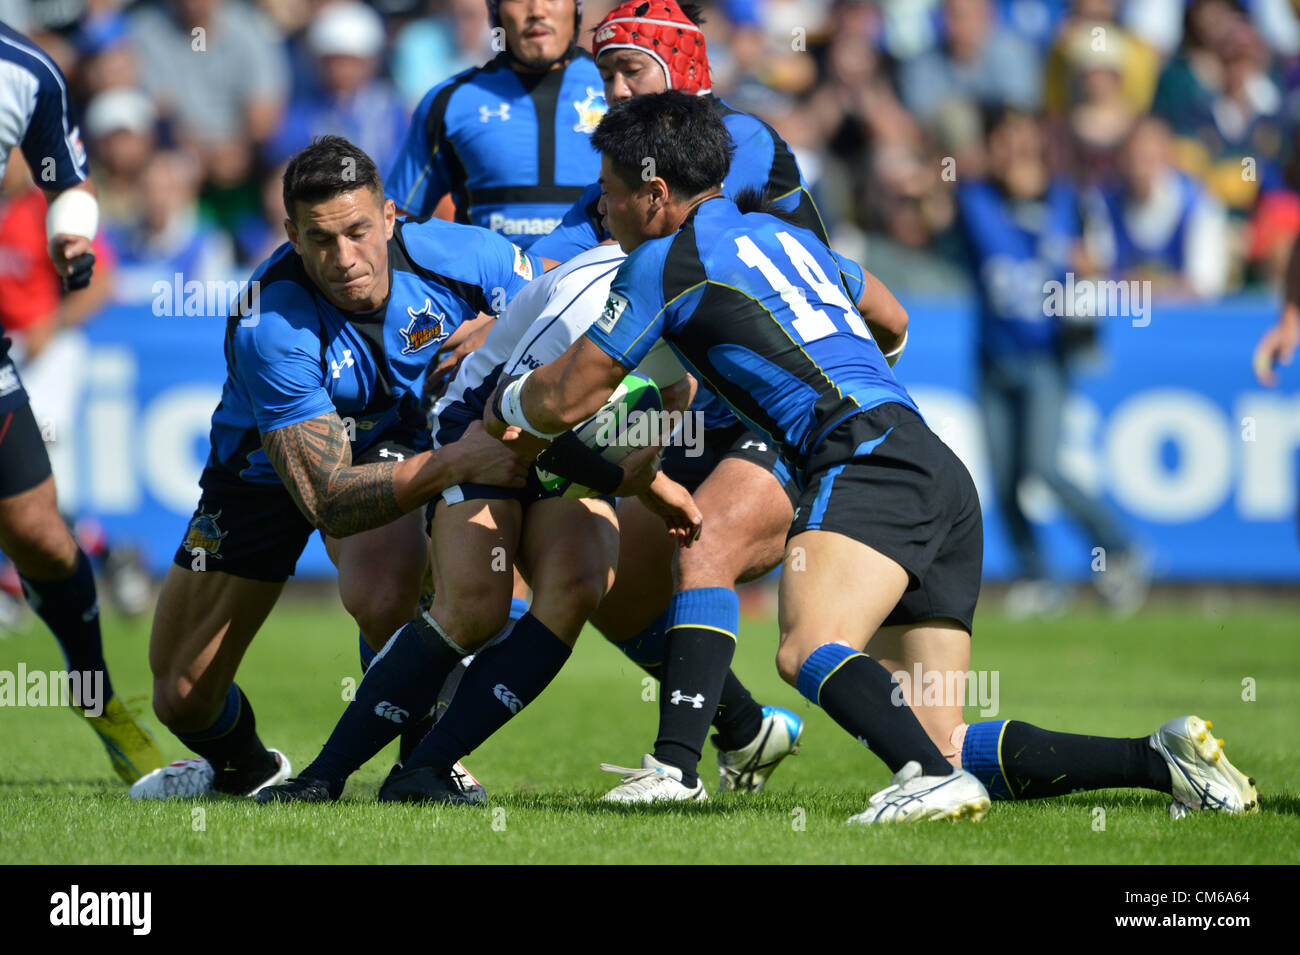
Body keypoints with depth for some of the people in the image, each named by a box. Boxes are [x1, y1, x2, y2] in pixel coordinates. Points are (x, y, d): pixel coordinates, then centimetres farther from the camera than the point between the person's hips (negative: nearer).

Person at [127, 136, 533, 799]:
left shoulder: (456, 253, -29)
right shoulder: (269, 329, -38)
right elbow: (327, 498, -41)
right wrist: (455, 464, -52)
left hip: (394, 442, 1)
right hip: (266, 466, -1)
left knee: (381, 595, -34)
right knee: (181, 697, 3)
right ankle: (243, 769, 40)